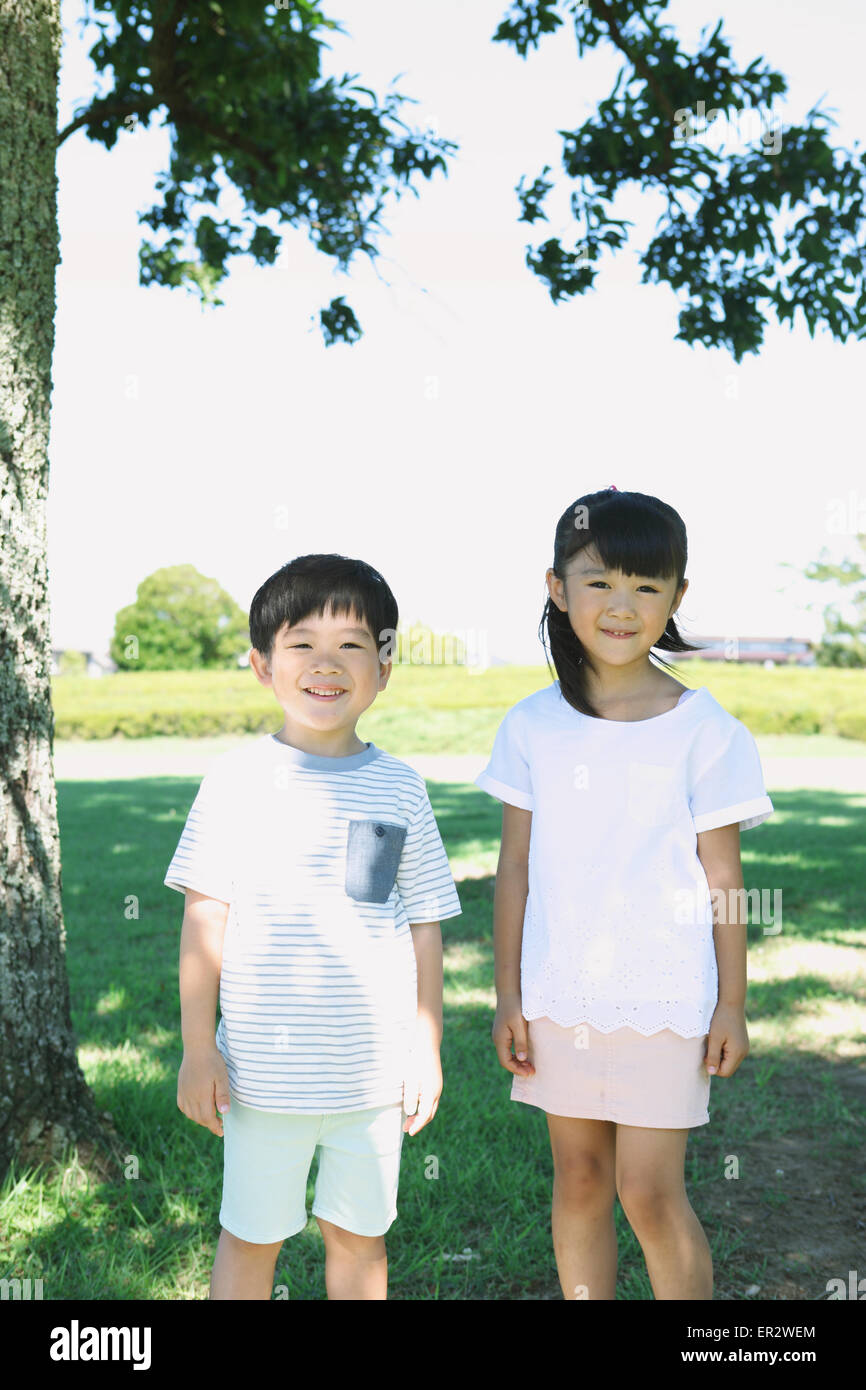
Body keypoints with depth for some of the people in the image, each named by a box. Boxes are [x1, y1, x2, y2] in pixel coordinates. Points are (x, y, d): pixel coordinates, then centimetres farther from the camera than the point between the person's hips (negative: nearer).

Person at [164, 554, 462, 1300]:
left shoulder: (400, 787, -1)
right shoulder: (239, 777, -6)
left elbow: (424, 925, 4)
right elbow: (205, 917, -4)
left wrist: (427, 1047, 4)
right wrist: (198, 1046, -5)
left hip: (376, 1069, 2)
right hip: (264, 1069, -1)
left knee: (358, 1232, 17)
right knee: (251, 1236, 13)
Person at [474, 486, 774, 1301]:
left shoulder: (704, 731, -7)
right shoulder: (533, 726, 0)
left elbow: (721, 878, -2)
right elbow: (515, 868, 4)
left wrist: (731, 1003, -1)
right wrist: (508, 995, 4)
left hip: (664, 1000, -3)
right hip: (559, 995, 3)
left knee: (649, 1192, 1)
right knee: (578, 1178, 14)